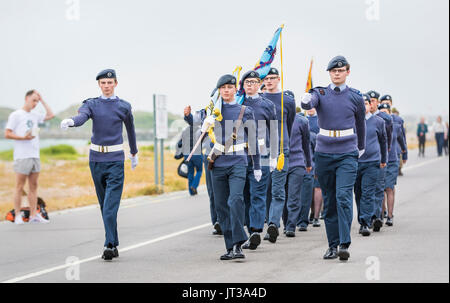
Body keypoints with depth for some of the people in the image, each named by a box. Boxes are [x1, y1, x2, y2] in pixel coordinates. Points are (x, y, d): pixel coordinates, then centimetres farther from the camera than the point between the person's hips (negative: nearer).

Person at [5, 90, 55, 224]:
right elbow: (7, 134, -5)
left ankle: (33, 215, 8)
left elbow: (50, 115, 19)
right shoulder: (15, 115, -1)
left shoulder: (35, 116, 16)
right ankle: (17, 216, 0)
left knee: (33, 186, 6)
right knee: (19, 187, -3)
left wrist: (42, 100, 15)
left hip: (35, 156, 6)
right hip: (22, 156, -6)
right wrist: (23, 137, -17)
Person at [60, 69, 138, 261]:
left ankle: (109, 246, -18)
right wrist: (70, 121, -42)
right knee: (104, 205, 9)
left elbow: (130, 130, 19)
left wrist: (134, 154, 29)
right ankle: (114, 245, 18)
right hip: (96, 159, 3)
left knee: (111, 204, -14)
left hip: (115, 160, -3)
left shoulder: (124, 107, 4)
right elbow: (82, 117, -18)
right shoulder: (91, 104, 5)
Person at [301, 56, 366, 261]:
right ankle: (333, 245, 17)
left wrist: (361, 148, 31)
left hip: (347, 155, -2)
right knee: (329, 202, 8)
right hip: (324, 154, 2)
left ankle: (345, 244, -16)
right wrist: (306, 100, -45)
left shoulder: (355, 97, 4)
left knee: (344, 197, -16)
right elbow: (308, 103, -20)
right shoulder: (320, 93, 3)